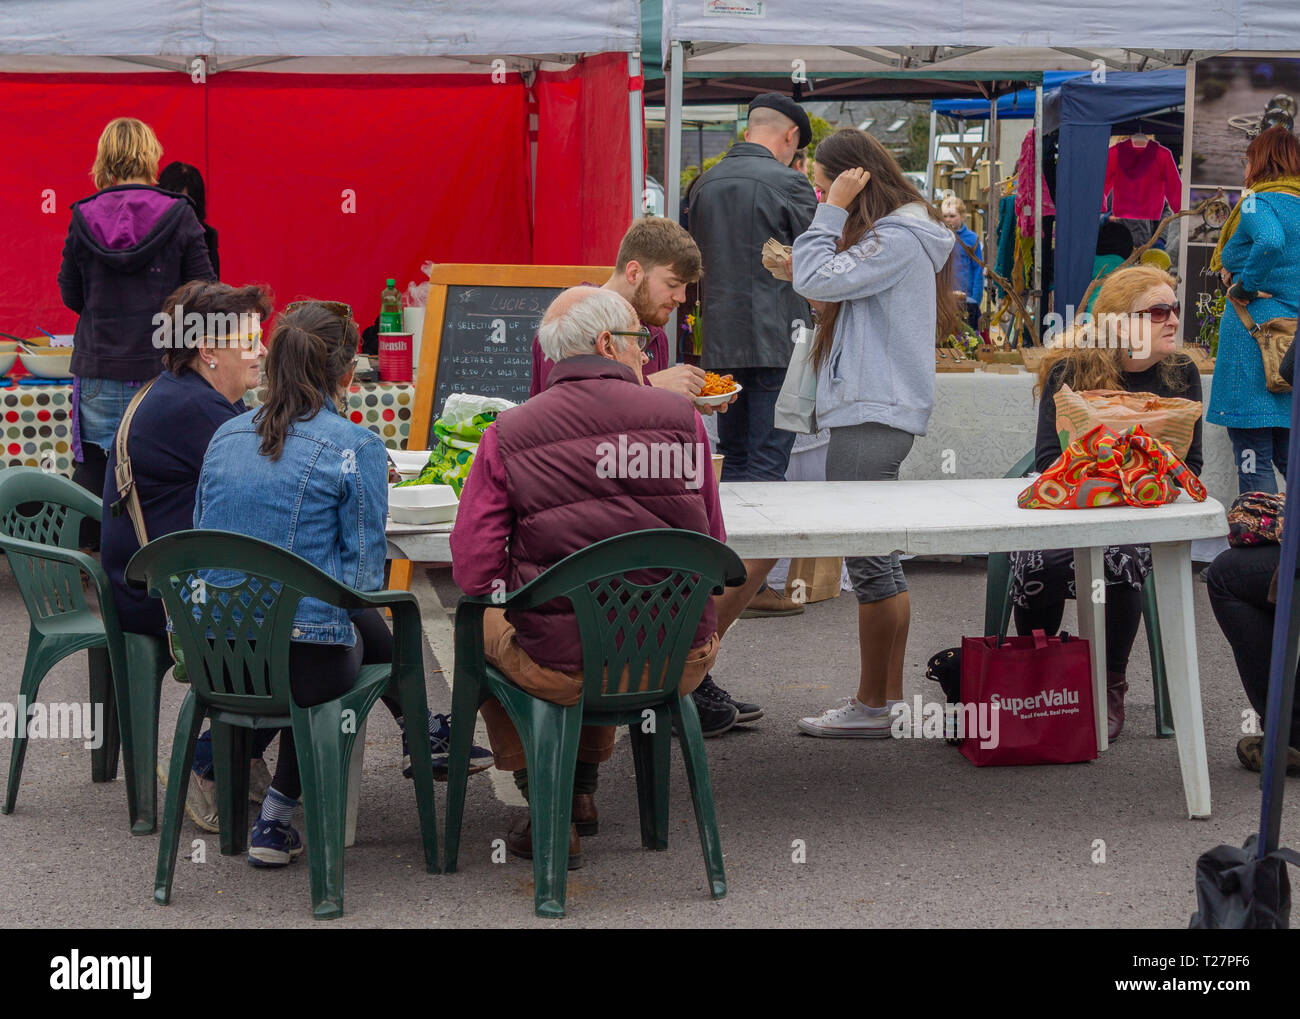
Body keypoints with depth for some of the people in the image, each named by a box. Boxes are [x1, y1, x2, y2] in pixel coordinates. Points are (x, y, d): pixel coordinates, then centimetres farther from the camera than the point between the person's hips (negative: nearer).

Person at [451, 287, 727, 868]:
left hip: (559, 671, -2)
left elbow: (474, 569, -8)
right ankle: (583, 793, 50)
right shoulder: (680, 418, -2)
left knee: (484, 632, 31)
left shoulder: (506, 437, -6)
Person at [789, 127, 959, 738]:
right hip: (871, 412, 11)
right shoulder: (891, 235, 20)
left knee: (869, 559, -6)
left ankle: (871, 706, -1)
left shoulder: (898, 241, -13)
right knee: (878, 561, 13)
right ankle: (890, 697, 18)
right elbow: (825, 288, 19)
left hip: (874, 418, -11)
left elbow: (816, 281, -21)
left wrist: (834, 210, -13)